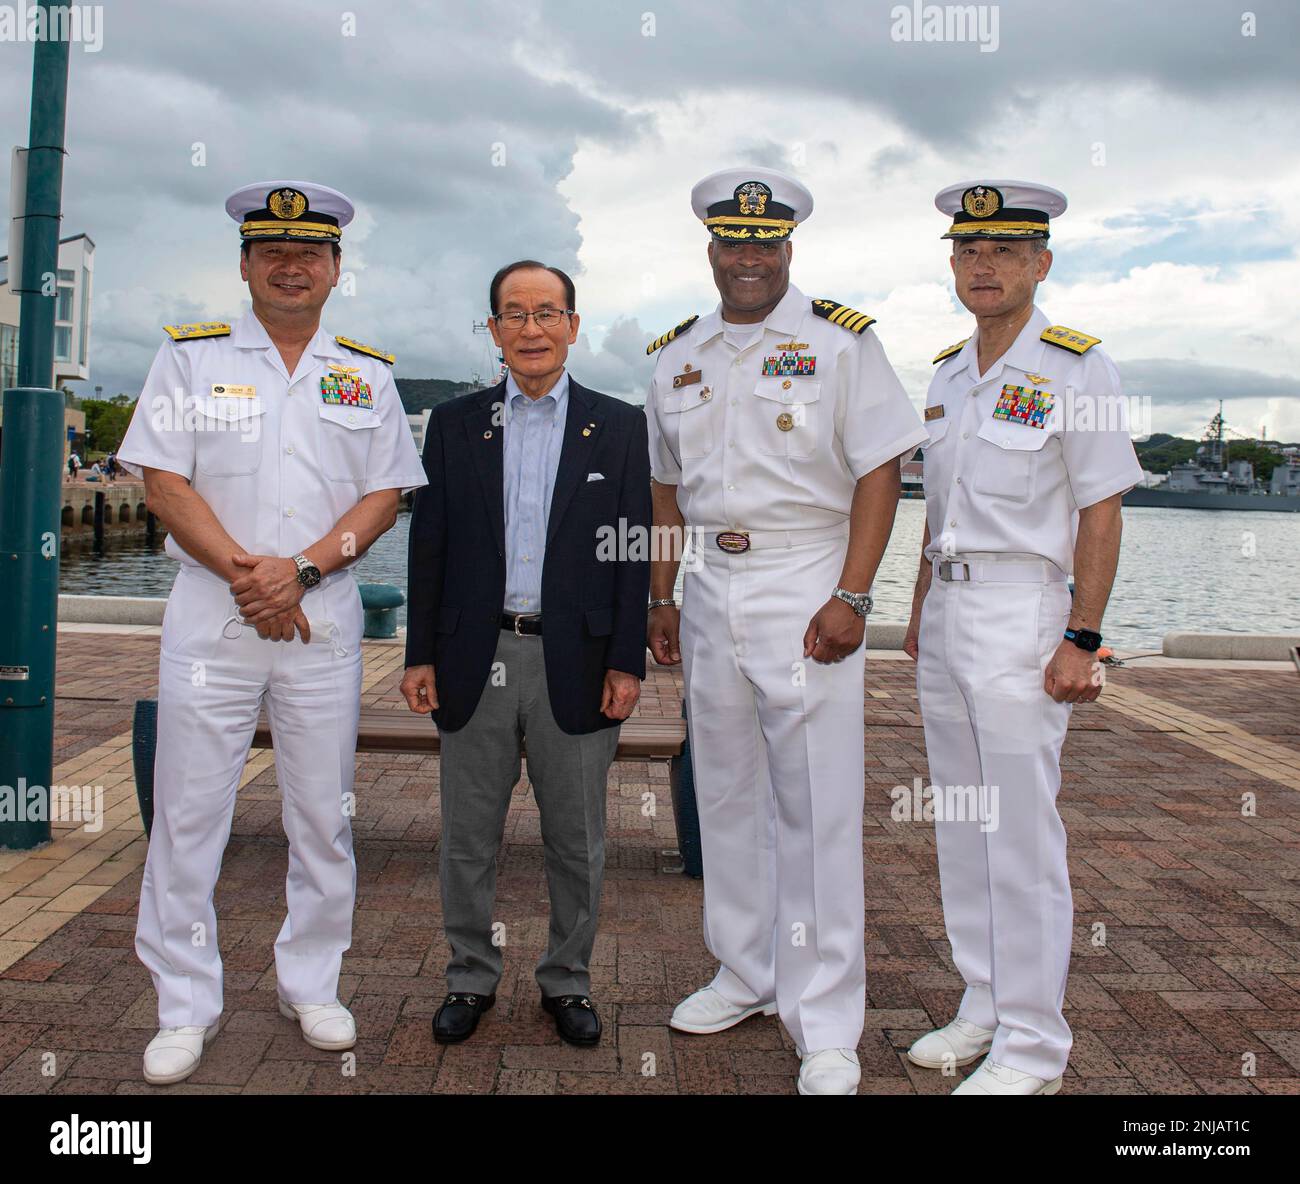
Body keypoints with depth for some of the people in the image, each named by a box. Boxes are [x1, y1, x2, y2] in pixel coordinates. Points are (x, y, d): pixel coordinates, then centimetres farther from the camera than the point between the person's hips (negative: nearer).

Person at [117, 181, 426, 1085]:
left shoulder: (368, 374, 10)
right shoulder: (192, 356, 7)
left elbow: (385, 494, 3)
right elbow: (164, 481, -1)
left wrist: (299, 570, -11)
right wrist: (243, 571, -12)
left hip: (324, 615, 1)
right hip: (210, 612, -1)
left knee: (325, 815, 7)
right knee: (188, 814, 2)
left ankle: (312, 987, 24)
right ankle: (186, 1007, 16)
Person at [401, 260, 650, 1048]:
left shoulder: (619, 427, 3)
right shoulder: (455, 424, 7)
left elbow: (635, 552, 0)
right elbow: (430, 545, 6)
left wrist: (628, 662, -5)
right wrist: (420, 654, 1)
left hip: (574, 662, -1)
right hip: (477, 659, 1)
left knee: (576, 842, 10)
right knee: (469, 839, 11)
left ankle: (568, 982, 28)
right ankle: (471, 979, 29)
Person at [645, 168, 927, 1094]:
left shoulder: (840, 340, -3)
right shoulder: (678, 357, 13)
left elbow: (879, 472, -8)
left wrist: (850, 598, -17)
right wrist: (661, 598, 12)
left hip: (806, 587, -5)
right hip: (710, 591, 6)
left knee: (815, 807, -4)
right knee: (727, 796, 13)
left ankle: (826, 1026, 7)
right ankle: (748, 976, 29)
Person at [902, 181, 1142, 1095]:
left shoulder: (1076, 368, -7)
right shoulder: (949, 371, 13)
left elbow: (1101, 514, -10)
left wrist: (1082, 640, -15)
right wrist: (921, 609, 17)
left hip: (1022, 614, -7)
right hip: (948, 610, 8)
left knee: (1023, 832, -3)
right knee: (959, 824, 12)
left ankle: (1032, 1046, 10)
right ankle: (985, 1009, 26)